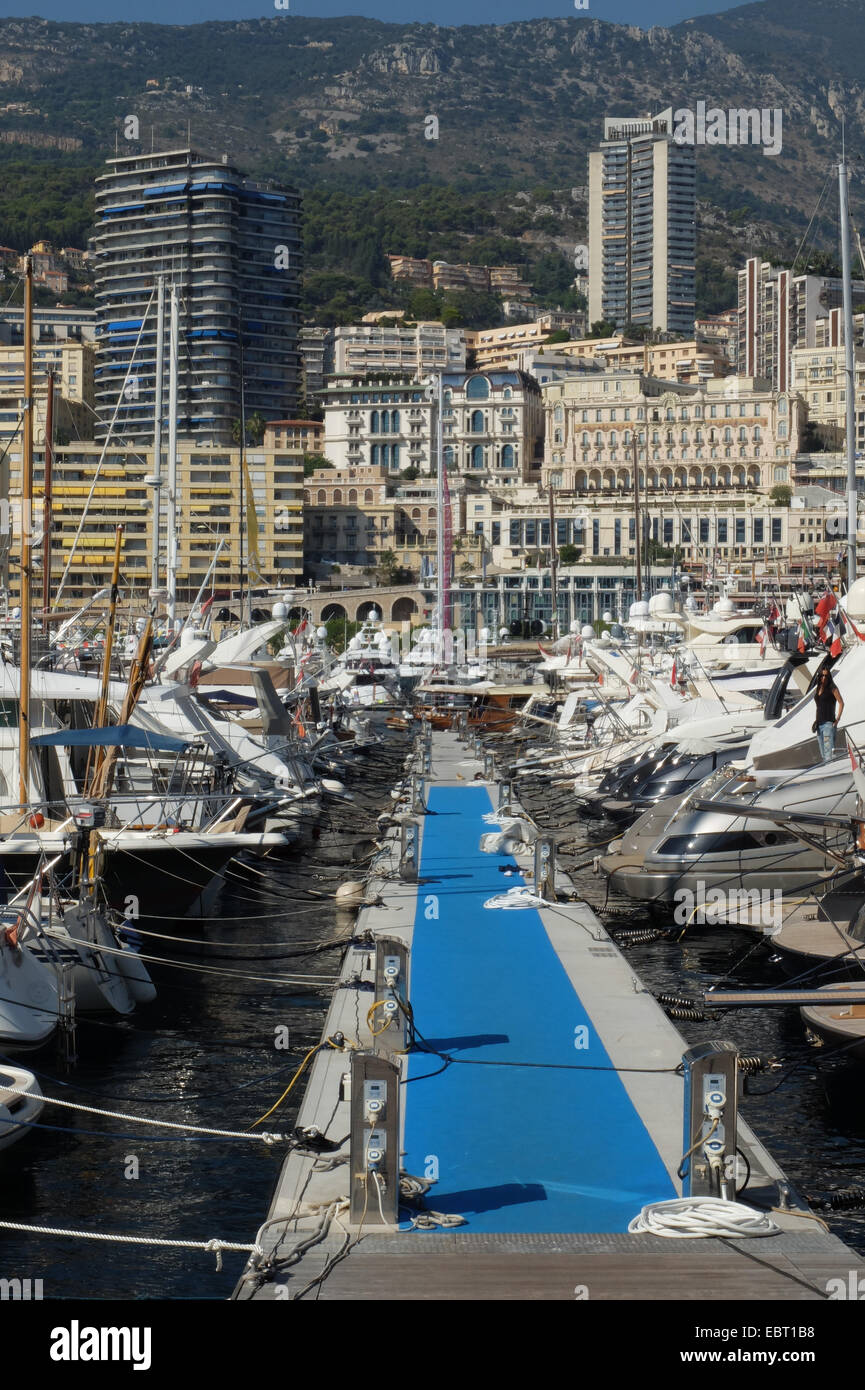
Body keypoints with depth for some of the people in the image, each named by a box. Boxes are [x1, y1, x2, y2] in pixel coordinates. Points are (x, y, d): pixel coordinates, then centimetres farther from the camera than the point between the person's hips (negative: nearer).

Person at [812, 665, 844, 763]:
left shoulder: (832, 688, -5)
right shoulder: (817, 689, 14)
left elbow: (841, 703, -9)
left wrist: (837, 719, -14)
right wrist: (816, 720, 14)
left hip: (828, 723, -7)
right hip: (819, 724, 7)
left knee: (829, 752, -17)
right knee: (823, 754, 8)